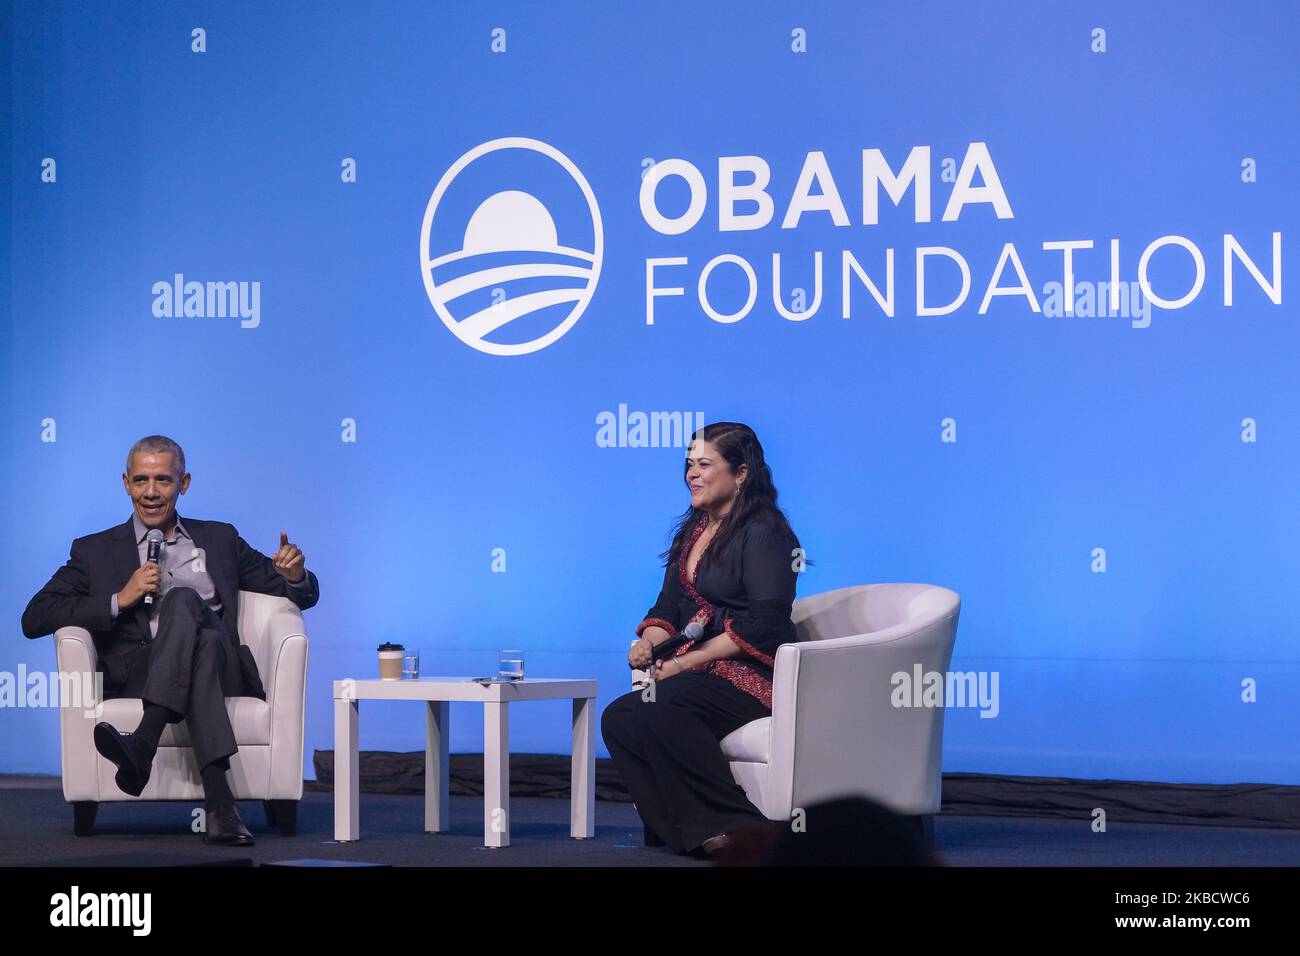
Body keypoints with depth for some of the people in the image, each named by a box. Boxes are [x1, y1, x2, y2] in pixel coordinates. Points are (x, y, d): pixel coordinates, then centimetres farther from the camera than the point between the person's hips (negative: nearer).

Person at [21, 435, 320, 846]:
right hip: (136, 679, -1)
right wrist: (119, 599, -4)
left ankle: (143, 745, -49)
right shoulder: (96, 551, 21)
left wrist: (295, 576, 0)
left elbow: (304, 595, 27)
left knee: (184, 600, -30)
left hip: (223, 671, 1)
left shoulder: (219, 539, 27)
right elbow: (34, 619, 8)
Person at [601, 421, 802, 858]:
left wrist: (686, 662, -19)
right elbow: (670, 607, 18)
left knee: (662, 708, -32)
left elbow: (763, 622, -17)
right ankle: (696, 830, -21)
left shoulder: (764, 533, -8)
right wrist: (649, 643, -6)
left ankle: (737, 829, -28)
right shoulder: (693, 532, 19)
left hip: (755, 675, -8)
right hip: (703, 674, 8)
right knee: (617, 719, -15)